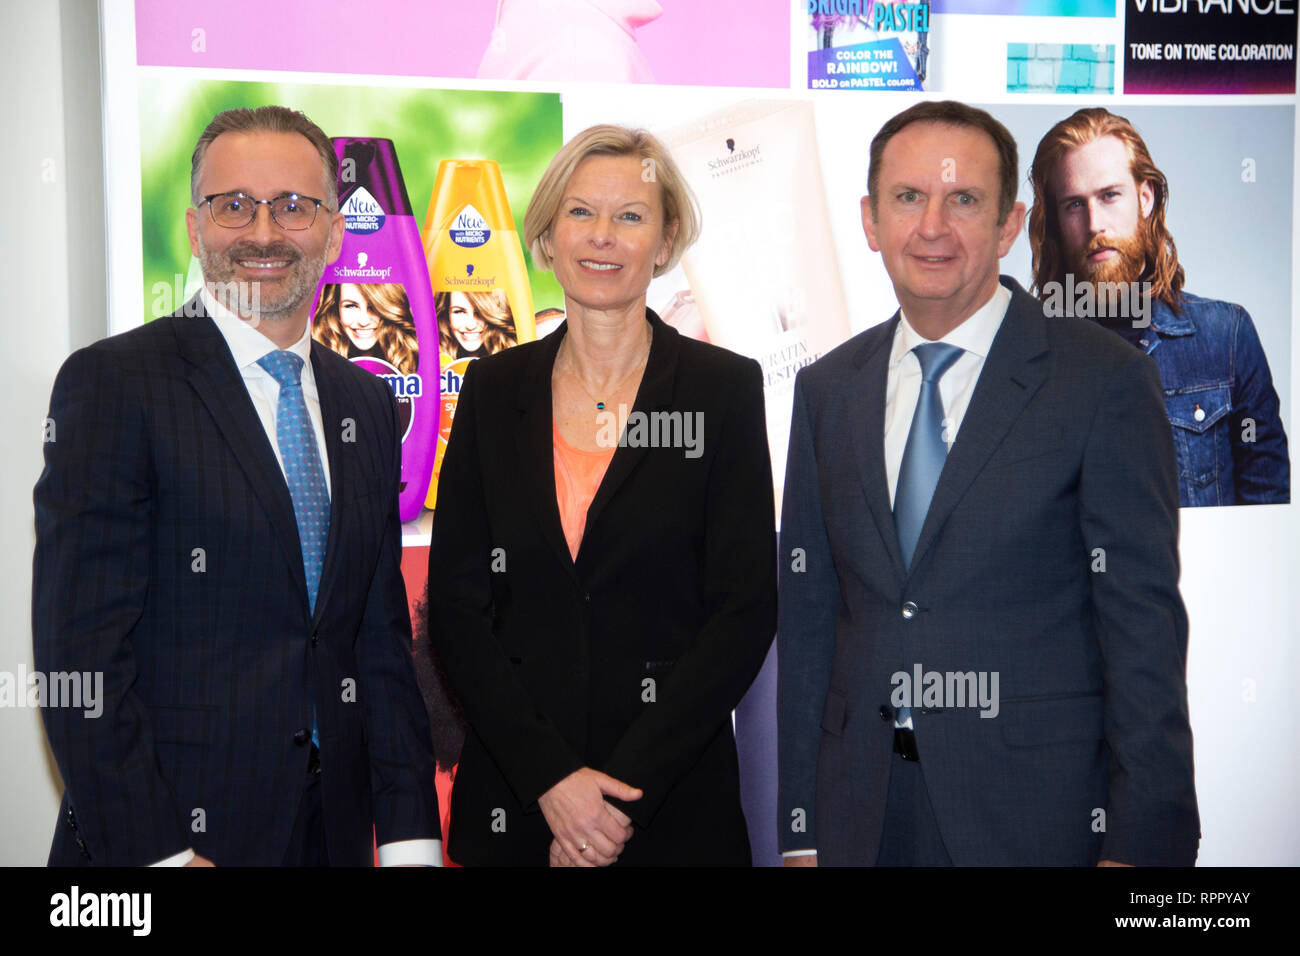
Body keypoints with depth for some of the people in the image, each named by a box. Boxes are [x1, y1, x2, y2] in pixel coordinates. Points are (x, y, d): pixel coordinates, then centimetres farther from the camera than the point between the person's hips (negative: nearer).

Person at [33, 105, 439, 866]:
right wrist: (158, 853, -19)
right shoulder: (112, 383, -10)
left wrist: (410, 836, 1)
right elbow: (81, 650, -15)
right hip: (162, 833, -5)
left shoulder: (366, 403, 9)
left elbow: (383, 635, 8)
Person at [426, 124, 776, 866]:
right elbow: (455, 602, 0)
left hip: (674, 801, -2)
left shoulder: (726, 388, -4)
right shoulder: (494, 388, 3)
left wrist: (625, 789, -13)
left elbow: (745, 611, -7)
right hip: (511, 793, 2)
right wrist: (549, 776, -11)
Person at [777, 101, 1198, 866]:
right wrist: (801, 831, 4)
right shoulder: (827, 390, 6)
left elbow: (1145, 625, -8)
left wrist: (1141, 841, -12)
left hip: (1039, 820, -3)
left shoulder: (1106, 381, -7)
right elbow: (807, 618, 6)